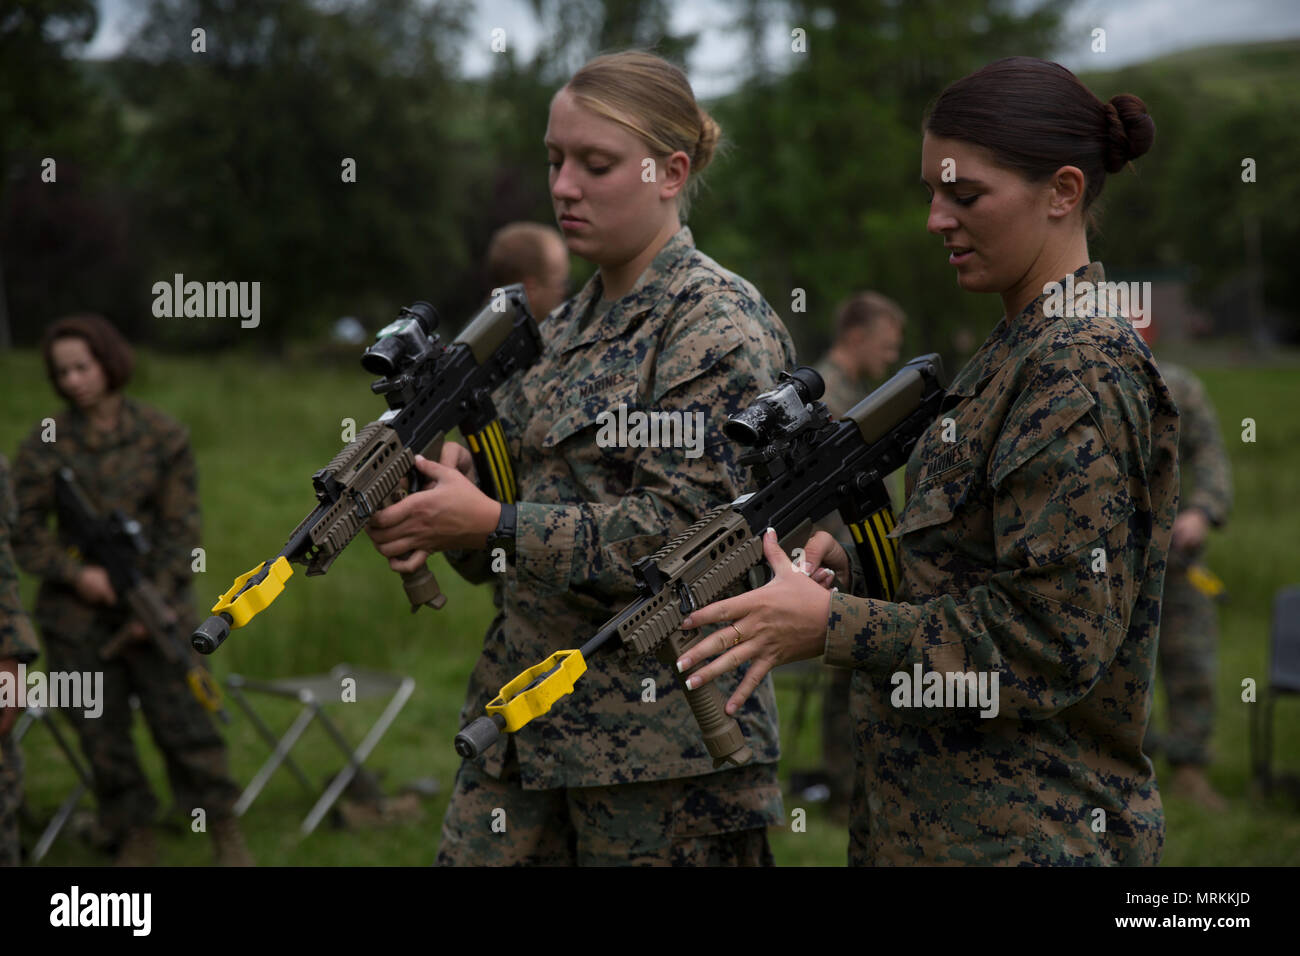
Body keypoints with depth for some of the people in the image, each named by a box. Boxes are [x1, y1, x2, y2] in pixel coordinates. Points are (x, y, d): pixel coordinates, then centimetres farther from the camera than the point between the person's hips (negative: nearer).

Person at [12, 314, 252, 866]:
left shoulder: (161, 437, 1)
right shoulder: (45, 445, 2)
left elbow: (180, 529, 0)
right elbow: (25, 532, 2)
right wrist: (77, 574, -14)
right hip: (77, 613, 1)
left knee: (182, 717, -4)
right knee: (103, 731, 4)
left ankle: (226, 836, 5)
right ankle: (135, 839, 16)